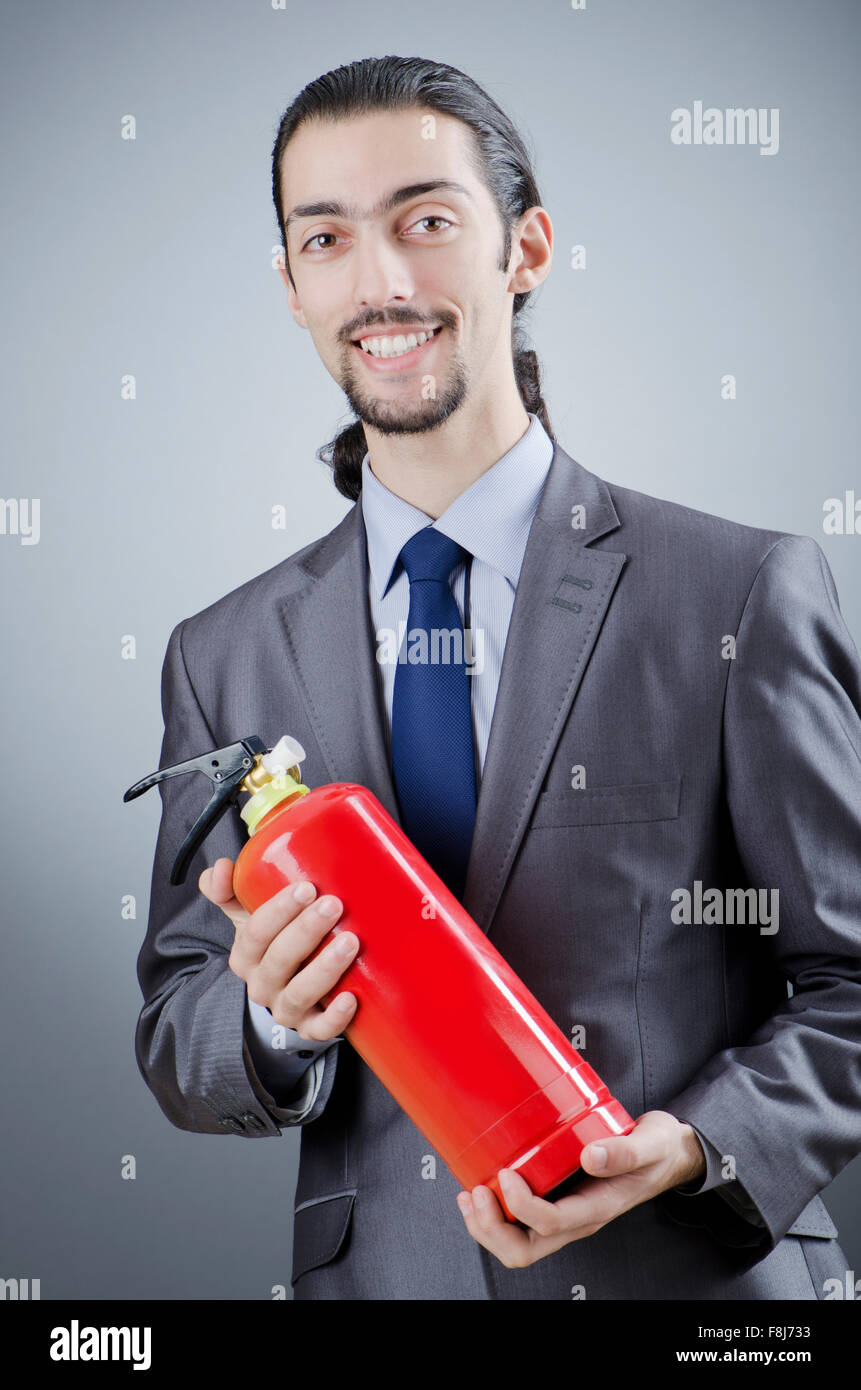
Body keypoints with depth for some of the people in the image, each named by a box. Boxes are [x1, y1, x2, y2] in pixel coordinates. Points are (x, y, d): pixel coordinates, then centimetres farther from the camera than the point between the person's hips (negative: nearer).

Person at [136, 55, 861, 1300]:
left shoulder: (746, 595, -10)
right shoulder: (225, 657, 0)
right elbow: (175, 1037, 3)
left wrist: (700, 1145, -21)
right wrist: (274, 1024, -17)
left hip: (691, 1272, -2)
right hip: (373, 1269, 3)